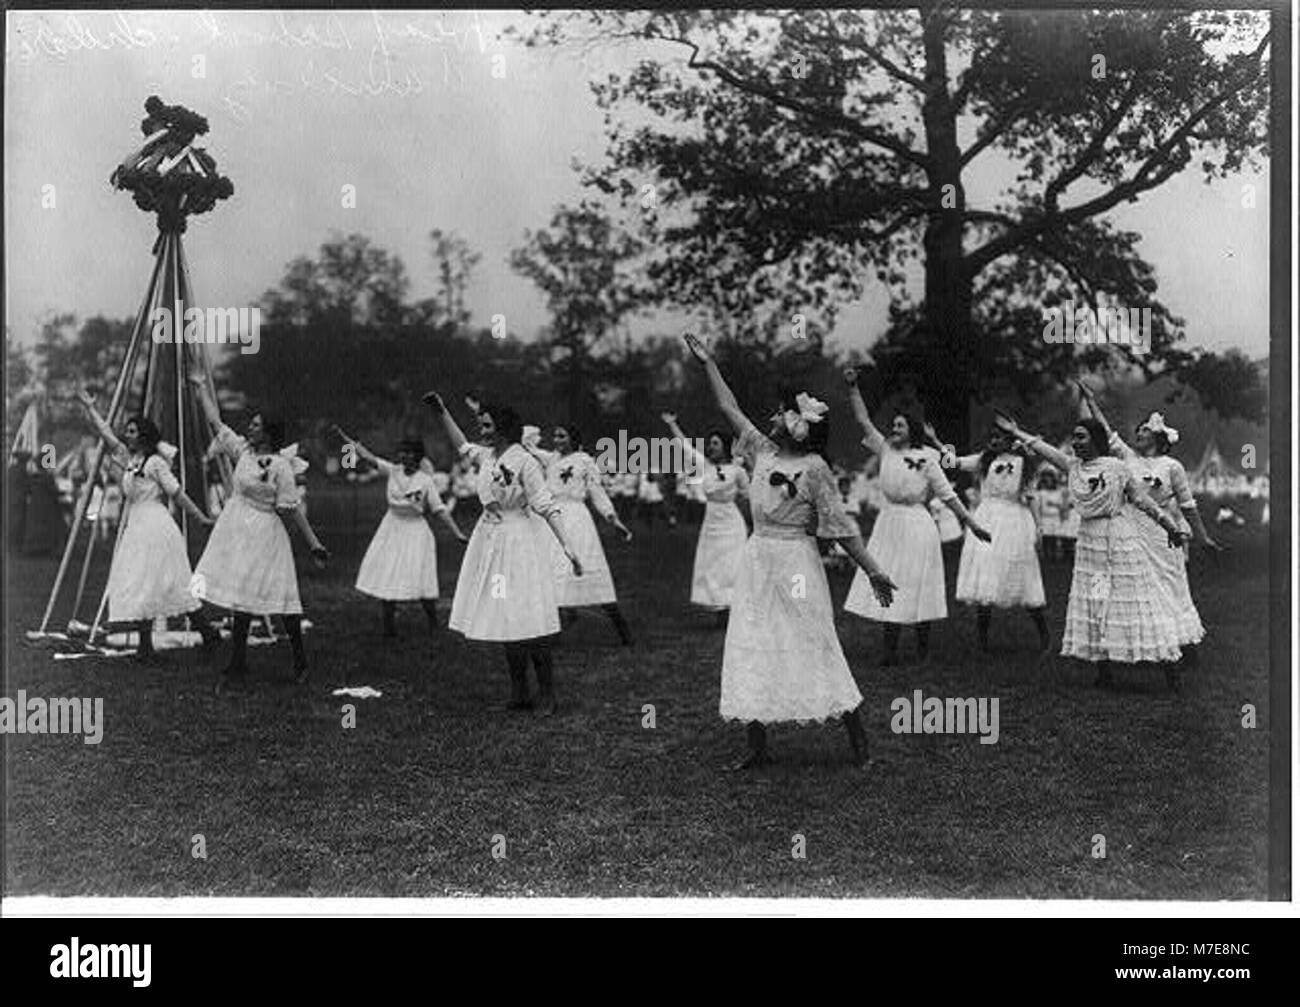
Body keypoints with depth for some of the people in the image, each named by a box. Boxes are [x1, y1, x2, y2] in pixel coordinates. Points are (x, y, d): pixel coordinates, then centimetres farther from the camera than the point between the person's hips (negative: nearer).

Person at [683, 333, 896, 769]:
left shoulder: (814, 468, -12)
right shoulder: (764, 451, 7)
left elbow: (841, 527, -11)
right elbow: (730, 409, 15)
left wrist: (873, 571, -12)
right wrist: (708, 364, 19)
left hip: (794, 563, -7)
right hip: (757, 560, 7)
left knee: (815, 651, -2)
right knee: (751, 651, 7)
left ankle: (858, 739, 11)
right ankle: (758, 748, 15)